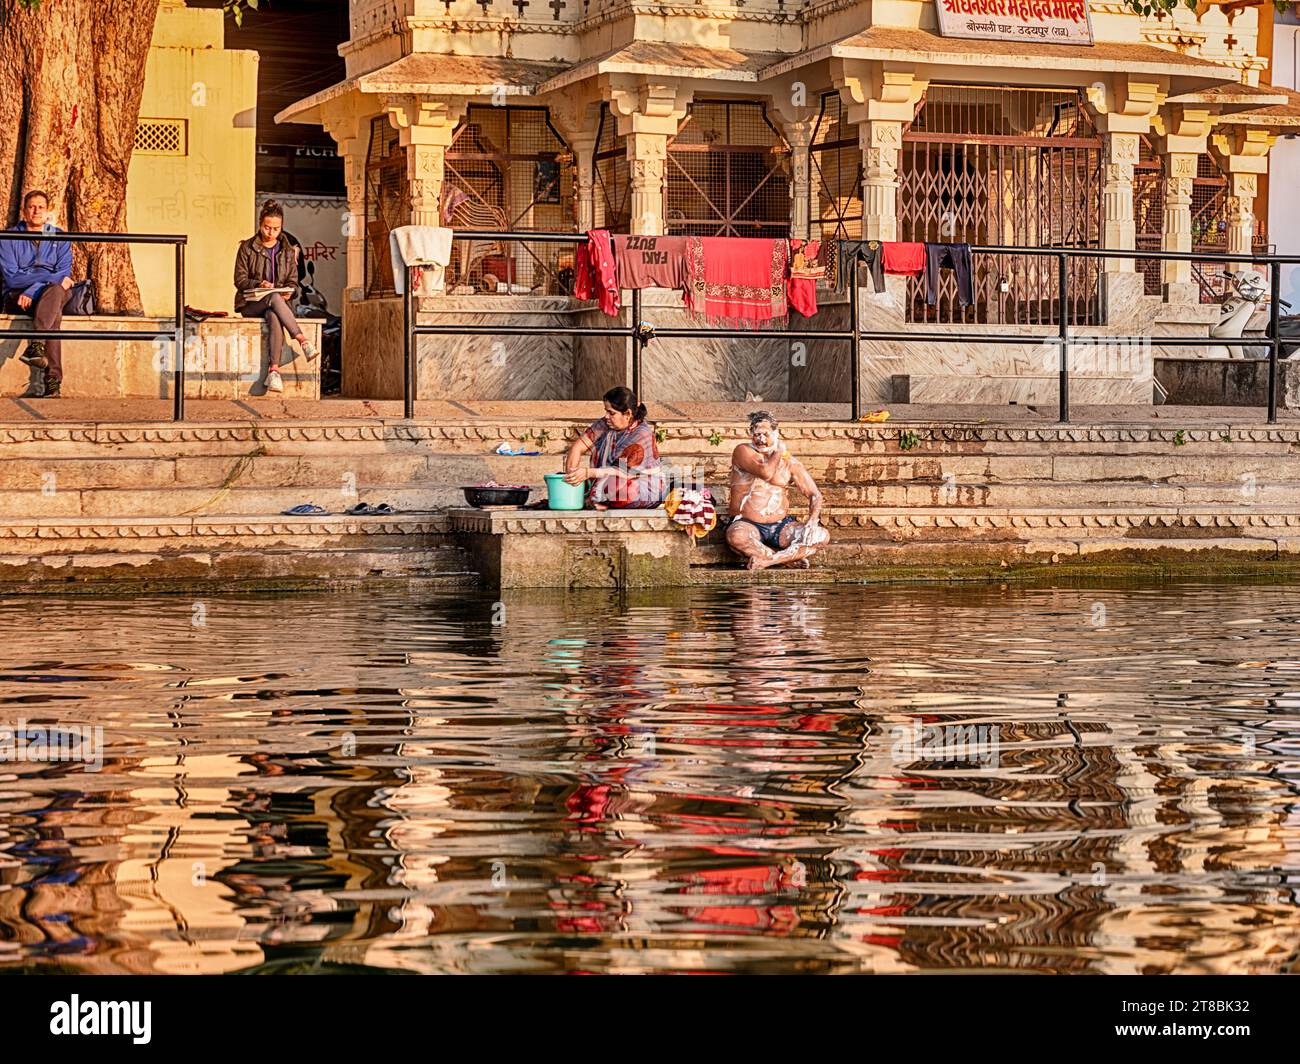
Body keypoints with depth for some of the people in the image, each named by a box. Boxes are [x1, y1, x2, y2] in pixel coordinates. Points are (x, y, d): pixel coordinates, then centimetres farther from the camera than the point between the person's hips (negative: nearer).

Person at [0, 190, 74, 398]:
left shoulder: (60, 238, 10)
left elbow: (64, 274, -2)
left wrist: (32, 291, -19)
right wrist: (51, 277, -17)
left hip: (54, 293, 2)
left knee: (55, 291, -37)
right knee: (54, 314, -35)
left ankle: (35, 347, -51)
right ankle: (52, 380, -49)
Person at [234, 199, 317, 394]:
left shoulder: (288, 251, 14)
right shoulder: (247, 248, 6)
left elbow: (293, 283, 11)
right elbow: (240, 279, 0)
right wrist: (259, 284, -19)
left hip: (277, 302, 2)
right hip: (250, 305, -2)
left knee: (274, 317, -38)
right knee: (274, 298, -38)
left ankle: (274, 370, -48)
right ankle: (303, 341, -42)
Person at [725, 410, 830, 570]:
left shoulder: (790, 462, 9)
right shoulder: (743, 451, -1)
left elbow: (814, 495, 6)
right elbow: (766, 473, -20)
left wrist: (812, 523, -13)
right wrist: (778, 451, -1)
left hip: (781, 526, 3)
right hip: (747, 524, -3)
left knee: (822, 536, -20)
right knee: (736, 537, -40)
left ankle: (766, 560, -26)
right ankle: (789, 559, -21)